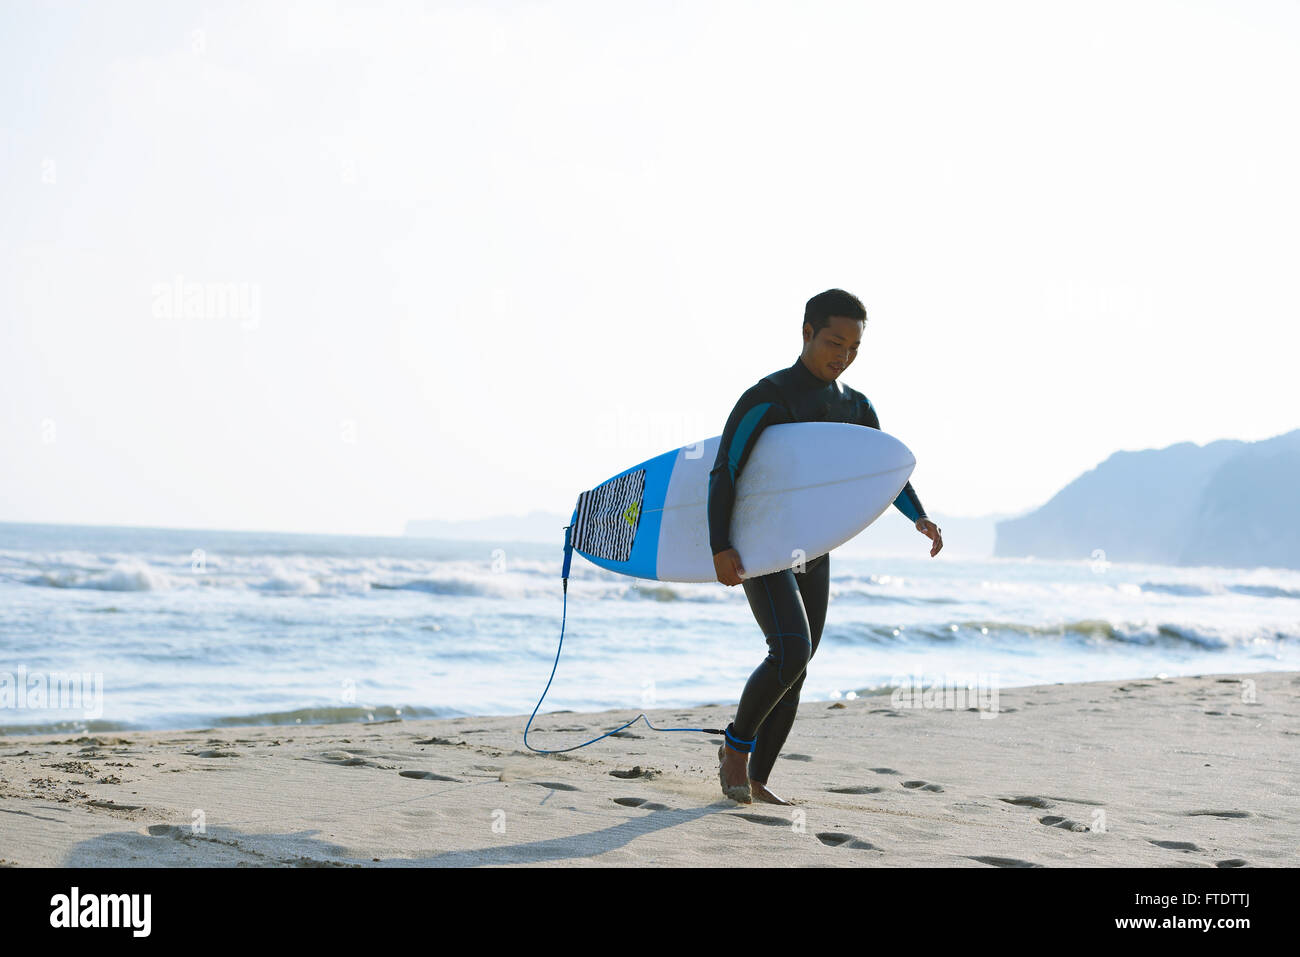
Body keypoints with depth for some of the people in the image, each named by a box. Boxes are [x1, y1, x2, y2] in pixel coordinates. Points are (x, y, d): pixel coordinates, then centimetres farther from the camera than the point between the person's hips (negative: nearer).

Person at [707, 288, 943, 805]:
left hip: (813, 554, 7)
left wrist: (920, 518, -2)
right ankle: (736, 742, -2)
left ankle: (756, 778, 15)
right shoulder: (766, 398, -12)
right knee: (791, 651, -23)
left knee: (794, 671, 5)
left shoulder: (856, 407, 8)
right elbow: (723, 474, -16)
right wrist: (720, 548, -26)